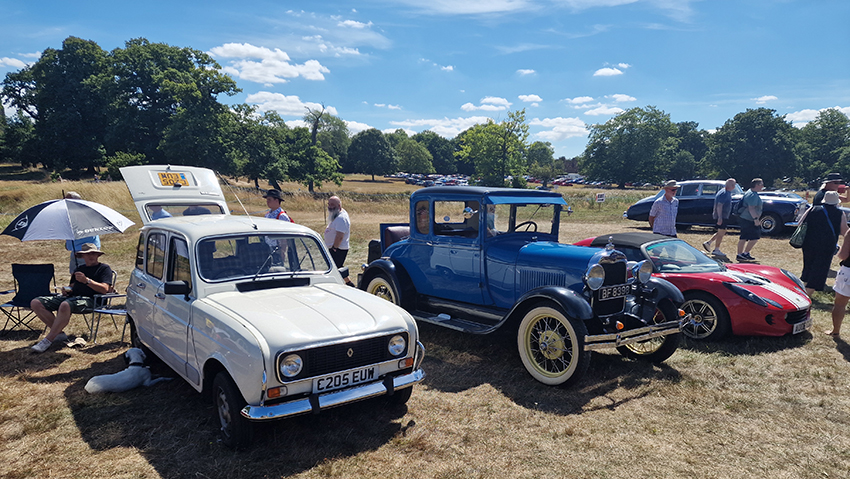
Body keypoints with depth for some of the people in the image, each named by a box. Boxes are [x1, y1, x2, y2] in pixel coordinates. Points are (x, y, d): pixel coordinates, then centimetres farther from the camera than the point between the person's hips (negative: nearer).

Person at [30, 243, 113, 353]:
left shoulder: (104, 268, 10)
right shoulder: (80, 269, 31)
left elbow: (104, 289, -5)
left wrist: (87, 280, -16)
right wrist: (67, 290, 8)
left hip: (89, 299, -8)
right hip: (71, 297, 8)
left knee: (65, 306, -40)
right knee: (36, 303, -10)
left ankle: (48, 340, -28)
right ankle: (59, 333, -11)